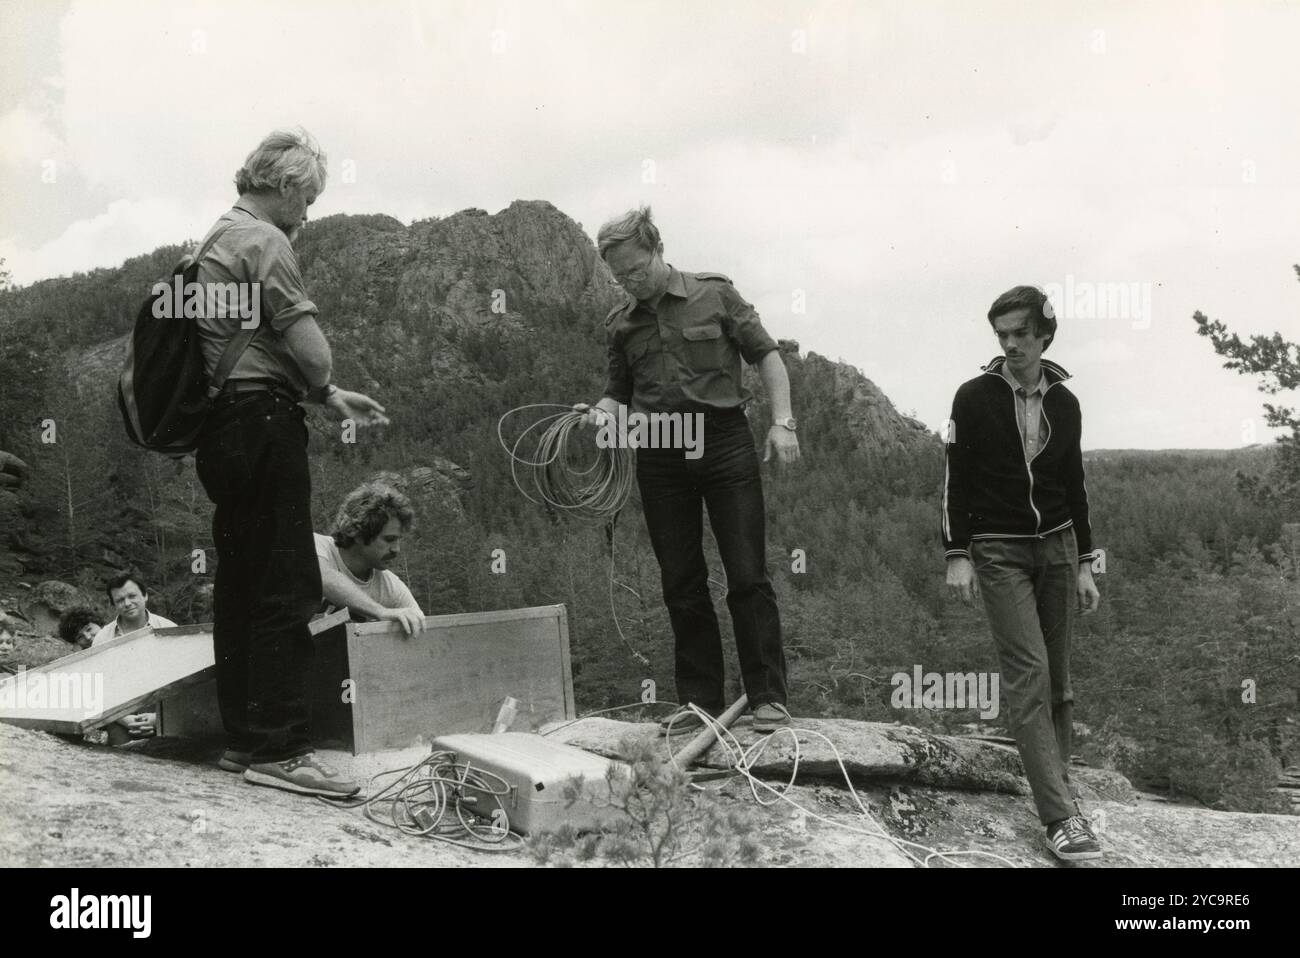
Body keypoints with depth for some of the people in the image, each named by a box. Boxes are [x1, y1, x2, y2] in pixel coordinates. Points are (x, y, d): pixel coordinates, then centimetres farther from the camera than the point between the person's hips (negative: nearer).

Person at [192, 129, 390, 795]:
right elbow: (312, 350, -18)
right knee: (288, 589, -7)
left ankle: (243, 738, 19)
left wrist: (331, 398, 22)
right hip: (262, 421, -10)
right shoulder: (263, 240, -9)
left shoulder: (217, 239, 21)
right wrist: (322, 391, 4)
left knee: (239, 585, 12)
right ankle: (278, 749, -5)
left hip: (220, 429, 10)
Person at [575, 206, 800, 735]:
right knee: (681, 586, 6)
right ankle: (700, 700, 16)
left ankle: (768, 696, 5)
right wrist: (603, 410, -4)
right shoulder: (620, 323, 11)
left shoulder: (715, 294, 2)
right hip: (660, 458, 3)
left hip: (724, 443, -3)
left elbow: (766, 355, 4)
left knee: (748, 576, -4)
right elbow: (620, 390, 19)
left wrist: (782, 422, -7)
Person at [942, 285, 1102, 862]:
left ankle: (1053, 786, 19)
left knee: (1057, 680, 6)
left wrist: (1084, 564, 9)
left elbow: (1074, 486, 12)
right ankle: (1061, 816, -15)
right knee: (1028, 674, -13)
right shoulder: (974, 398, -4)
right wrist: (957, 555, -10)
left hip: (1058, 546, 4)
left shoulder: (1064, 403, 6)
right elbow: (956, 481, -4)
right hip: (999, 552, -4)